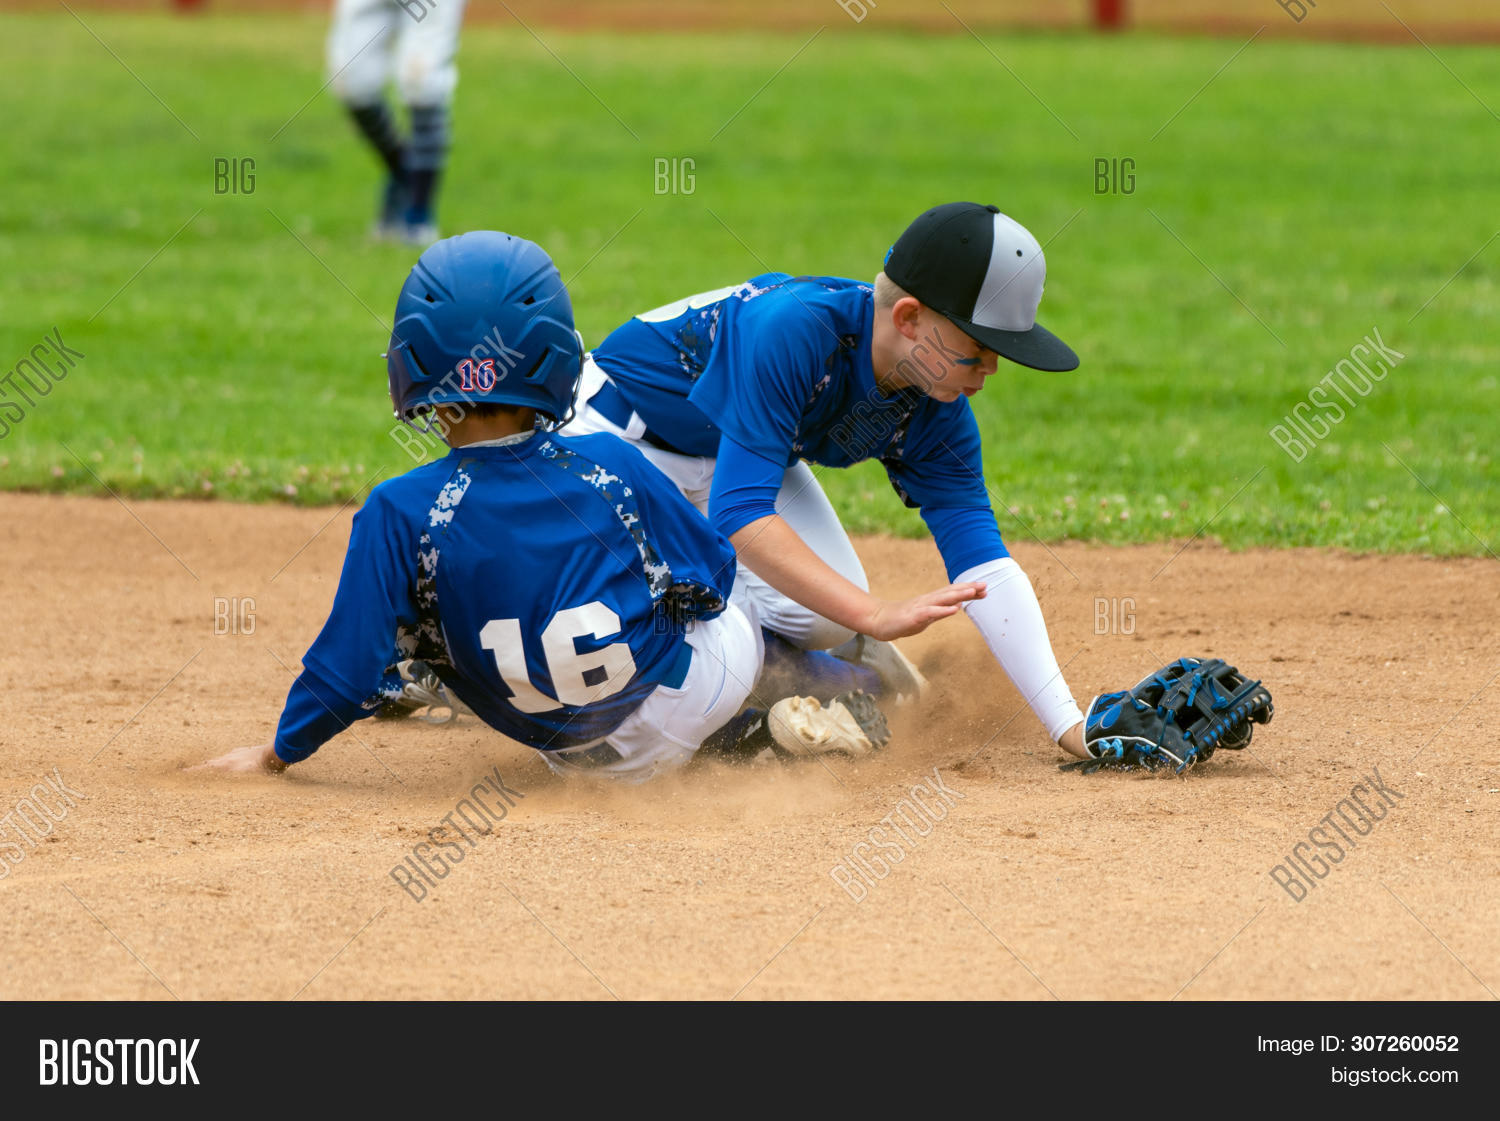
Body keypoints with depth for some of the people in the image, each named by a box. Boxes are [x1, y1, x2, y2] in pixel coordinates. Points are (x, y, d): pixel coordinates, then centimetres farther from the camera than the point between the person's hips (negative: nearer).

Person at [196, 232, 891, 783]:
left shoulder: (400, 514, -19)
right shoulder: (611, 467, -14)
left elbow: (354, 668, -15)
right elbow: (711, 580, -2)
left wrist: (276, 755, 1)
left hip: (592, 760, -1)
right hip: (704, 679, 1)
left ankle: (769, 732, 9)